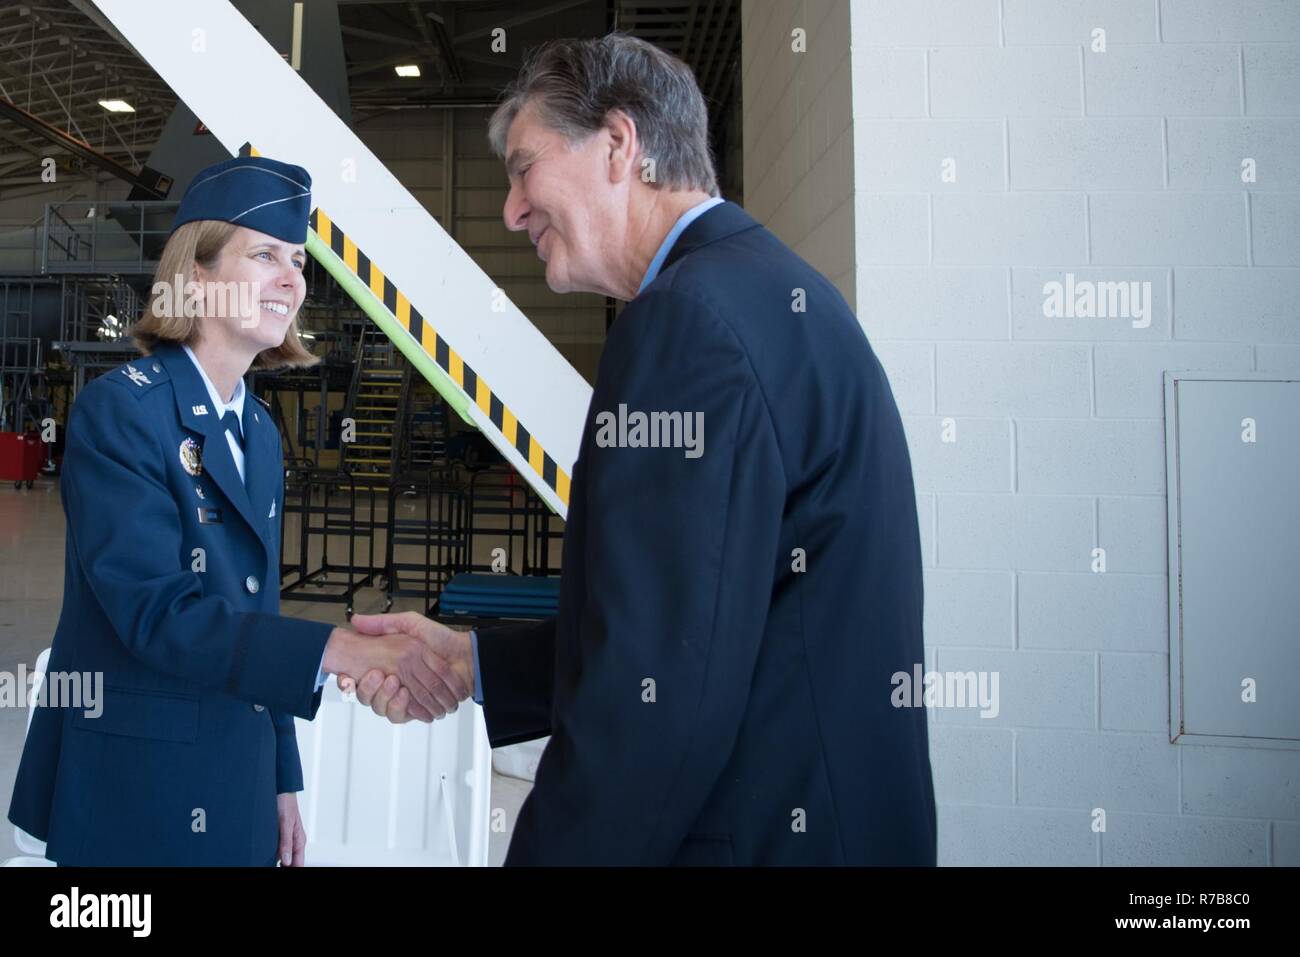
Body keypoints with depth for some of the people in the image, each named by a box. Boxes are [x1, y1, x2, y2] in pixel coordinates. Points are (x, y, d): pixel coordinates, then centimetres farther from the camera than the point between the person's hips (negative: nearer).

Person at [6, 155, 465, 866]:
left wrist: (283, 780, 12)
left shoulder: (260, 430, 7)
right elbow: (155, 611, -24)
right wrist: (341, 650, -35)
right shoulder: (118, 410, -14)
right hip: (131, 795, -6)